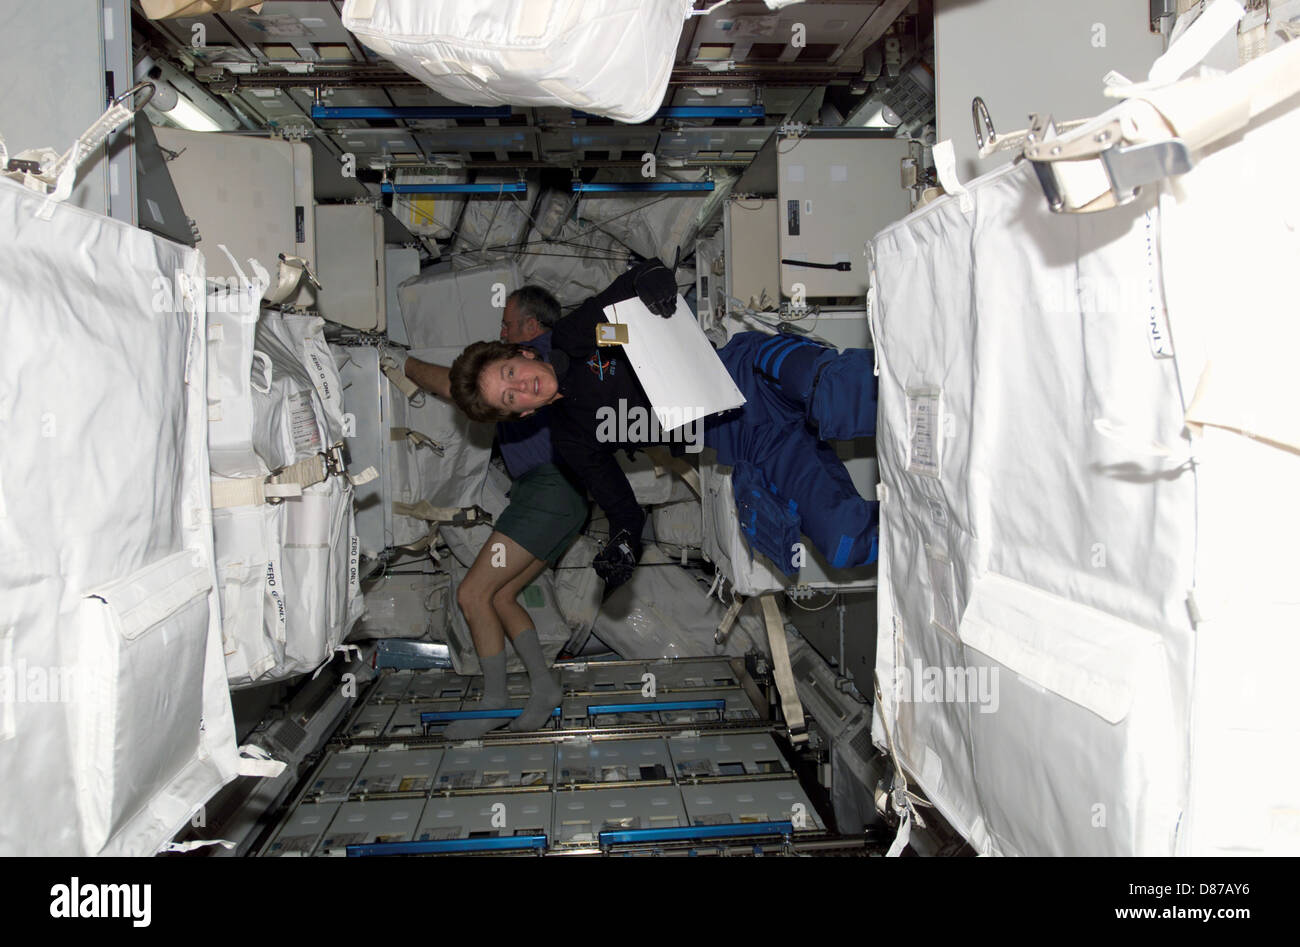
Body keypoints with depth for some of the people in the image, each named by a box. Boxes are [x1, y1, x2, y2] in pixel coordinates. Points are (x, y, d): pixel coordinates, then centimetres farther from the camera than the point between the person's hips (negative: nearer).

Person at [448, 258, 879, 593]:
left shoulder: (573, 337, 9)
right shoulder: (572, 440, 11)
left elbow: (646, 274, 7)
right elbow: (622, 507, 12)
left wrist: (651, 277, -19)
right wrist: (624, 544, -13)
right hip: (740, 443, 0)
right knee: (842, 544, -26)